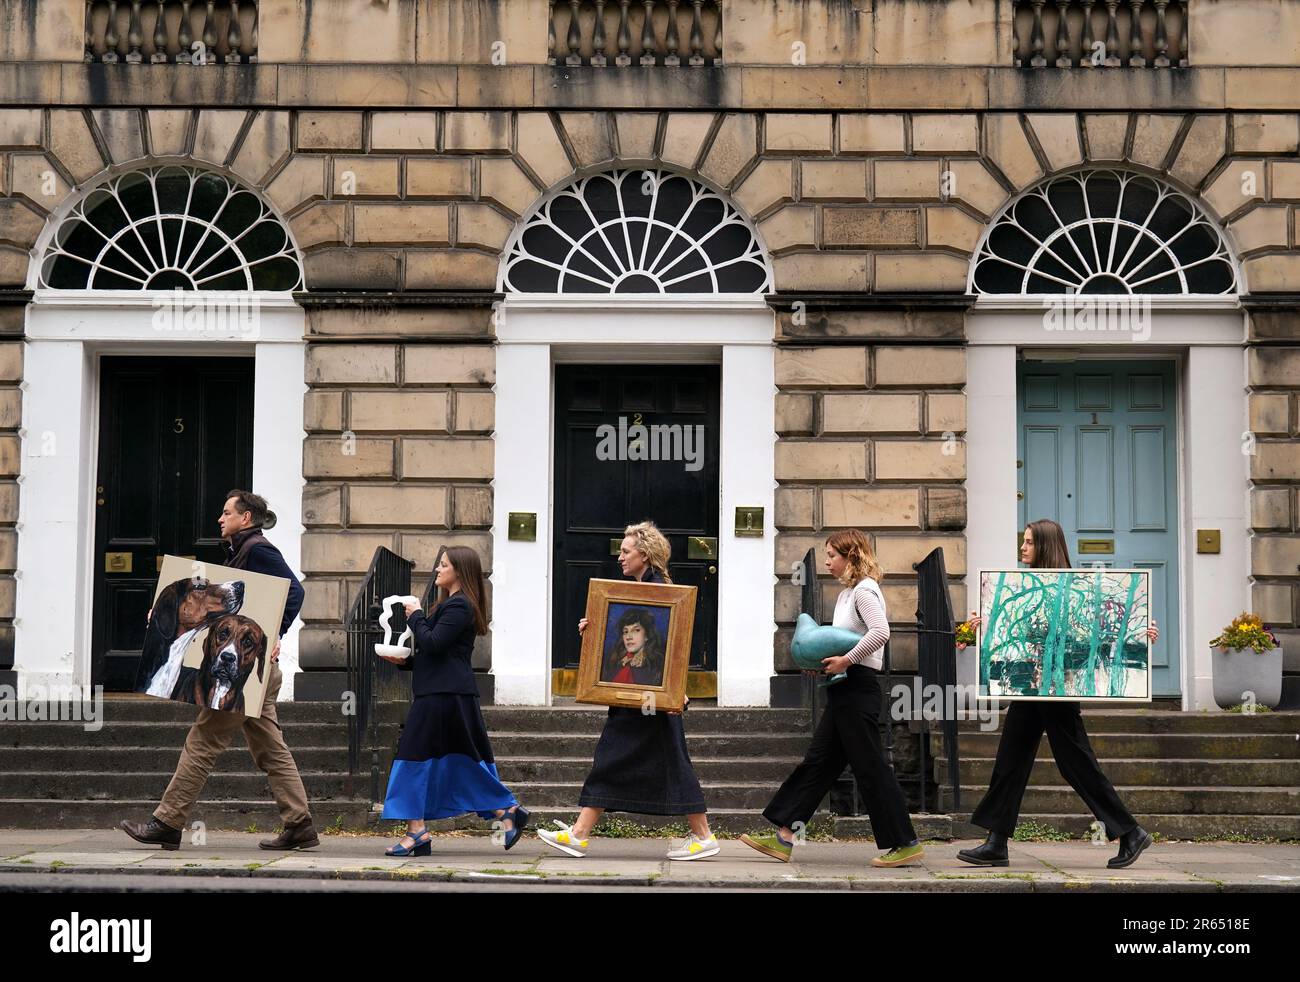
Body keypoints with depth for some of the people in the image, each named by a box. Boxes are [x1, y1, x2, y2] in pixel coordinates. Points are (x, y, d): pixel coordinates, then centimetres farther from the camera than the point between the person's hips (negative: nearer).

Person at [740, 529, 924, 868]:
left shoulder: (864, 591, -12)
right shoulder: (846, 594, 17)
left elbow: (880, 632, -28)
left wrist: (846, 660, -23)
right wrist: (825, 662, 3)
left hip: (859, 688, -10)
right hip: (844, 691, 10)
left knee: (869, 766, -5)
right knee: (818, 761, 8)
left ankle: (905, 844, 3)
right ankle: (783, 838, 9)